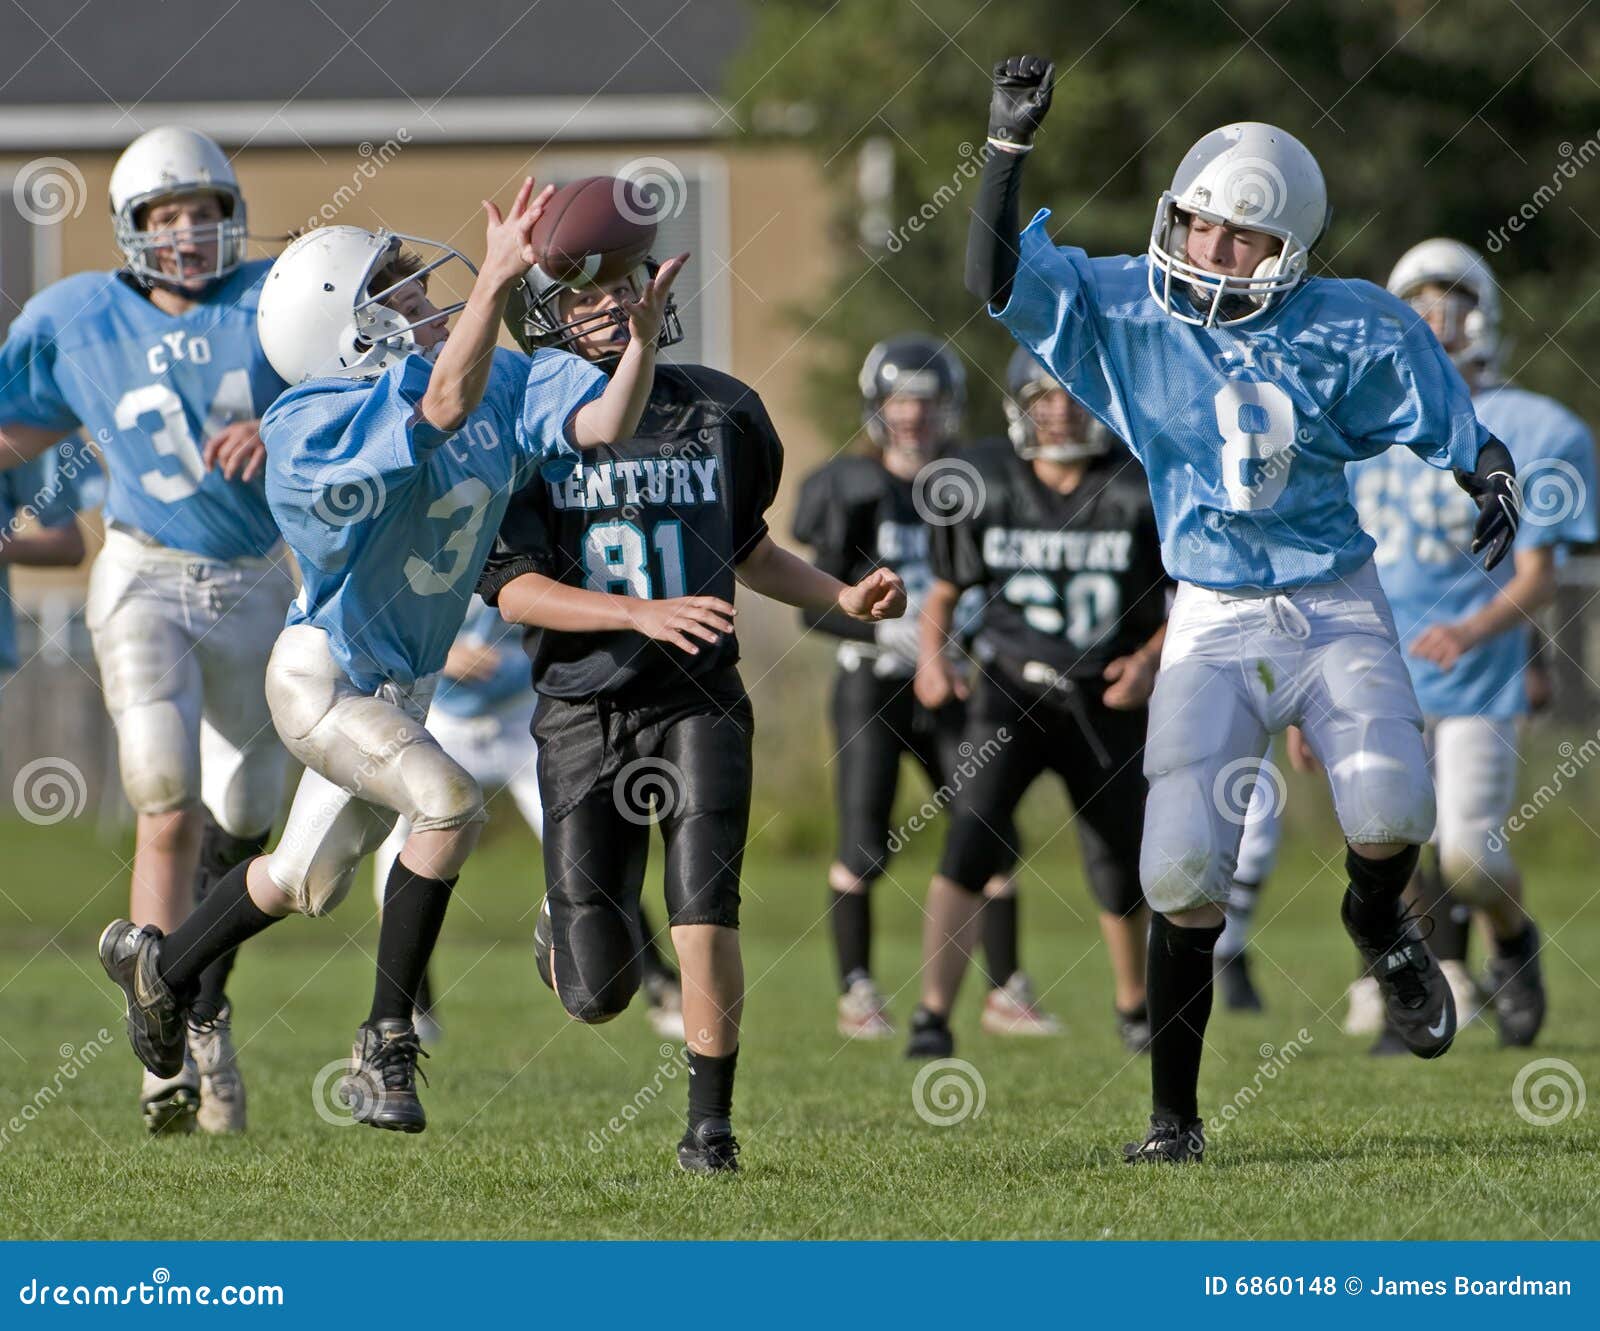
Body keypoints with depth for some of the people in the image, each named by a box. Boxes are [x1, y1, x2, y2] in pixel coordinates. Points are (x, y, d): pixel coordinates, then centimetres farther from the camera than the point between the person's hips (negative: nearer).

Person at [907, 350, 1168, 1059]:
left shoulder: (1145, 493, -8)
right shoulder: (984, 488, -4)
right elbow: (946, 589, 9)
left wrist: (1154, 658, -16)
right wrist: (932, 652, -9)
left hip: (1104, 706, 1)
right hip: (1010, 696, 0)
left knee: (1120, 872, 10)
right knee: (970, 844, -21)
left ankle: (1134, 1004, 39)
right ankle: (933, 1015, -23)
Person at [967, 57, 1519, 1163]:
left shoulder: (1353, 333, -6)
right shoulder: (1126, 312, -4)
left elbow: (1464, 440, 4)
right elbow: (996, 279, -14)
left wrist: (1497, 492, -15)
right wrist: (1011, 140, -21)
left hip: (1339, 609, -1)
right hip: (1214, 625, 1)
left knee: (1390, 812, -24)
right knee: (1182, 867, -9)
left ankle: (1381, 928, 13)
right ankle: (1175, 1116, 5)